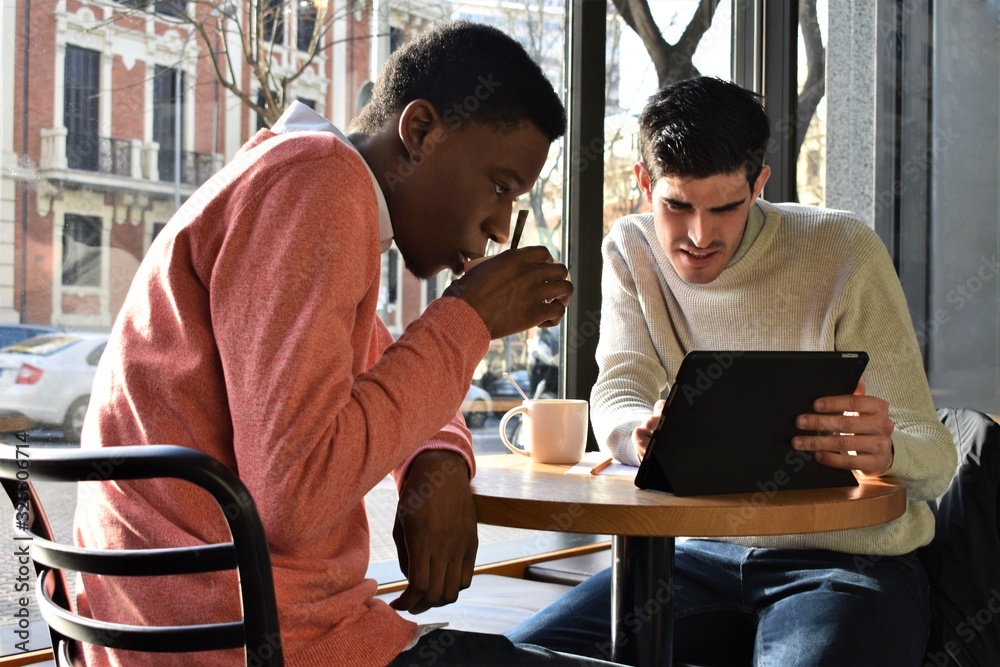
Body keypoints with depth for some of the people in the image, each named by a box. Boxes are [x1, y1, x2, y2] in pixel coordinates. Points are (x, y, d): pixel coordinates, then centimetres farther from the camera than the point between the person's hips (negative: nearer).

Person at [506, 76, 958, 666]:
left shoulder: (844, 253, -11)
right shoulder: (632, 250, 2)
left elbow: (932, 454, -12)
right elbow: (617, 400, -8)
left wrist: (884, 452, -37)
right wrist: (651, 433, -33)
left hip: (851, 559, -3)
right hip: (706, 551, 4)